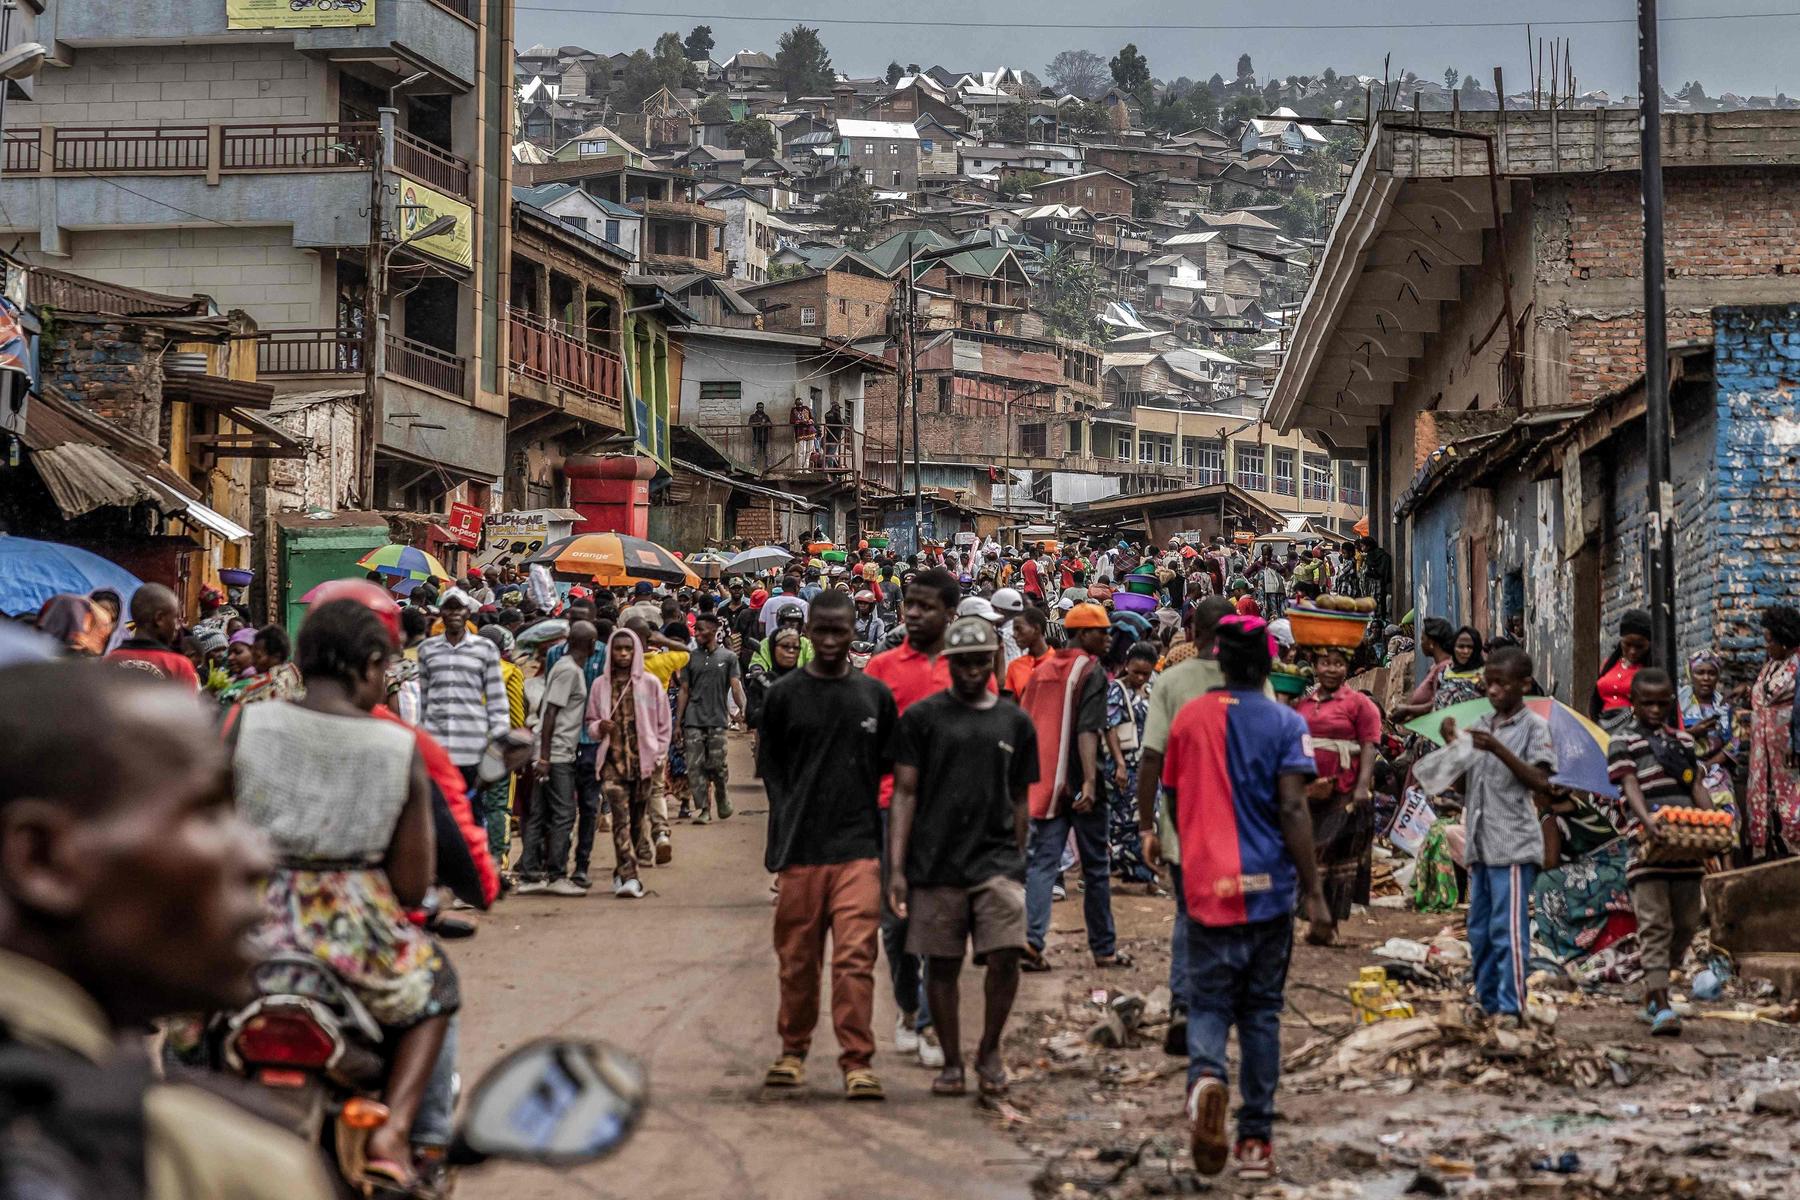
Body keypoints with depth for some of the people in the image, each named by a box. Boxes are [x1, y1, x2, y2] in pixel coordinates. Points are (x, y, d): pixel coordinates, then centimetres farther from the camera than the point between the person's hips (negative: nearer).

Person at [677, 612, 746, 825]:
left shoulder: (728, 657, 5)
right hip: (693, 720, 2)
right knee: (695, 765, -5)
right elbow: (684, 691, 13)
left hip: (717, 719, -2)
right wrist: (678, 721, 9)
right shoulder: (691, 658, 11)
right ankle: (703, 808, -1)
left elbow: (736, 686, -2)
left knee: (717, 764, -1)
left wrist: (743, 709, -16)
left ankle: (722, 798, 25)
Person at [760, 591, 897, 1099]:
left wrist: (876, 826, 6)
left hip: (858, 847, 0)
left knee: (856, 957, -10)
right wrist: (788, 825, -2)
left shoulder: (875, 695, 8)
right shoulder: (785, 694, 5)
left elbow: (888, 768, 13)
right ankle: (793, 1051, 24)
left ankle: (857, 1061, -8)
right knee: (797, 957, 8)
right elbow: (769, 767, 8)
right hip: (801, 848, 0)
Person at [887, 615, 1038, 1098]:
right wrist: (896, 868, -6)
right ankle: (951, 1063, 17)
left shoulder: (1015, 722, 10)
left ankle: (989, 1050, 8)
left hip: (997, 860, 1)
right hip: (935, 862, -1)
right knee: (942, 965, 4)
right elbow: (904, 794, 1)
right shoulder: (922, 717, 3)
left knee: (1005, 955, -12)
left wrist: (1017, 861, 15)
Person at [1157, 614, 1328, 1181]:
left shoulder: (1188, 718, 4)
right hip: (1269, 889, -1)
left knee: (1209, 1003, 6)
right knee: (1261, 1011, 11)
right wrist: (1314, 894, -12)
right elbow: (1293, 810, -13)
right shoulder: (1285, 724, -4)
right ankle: (1256, 1139, 12)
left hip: (1207, 887, 1)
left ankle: (1206, 1076, -27)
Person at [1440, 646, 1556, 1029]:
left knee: (1508, 928, -11)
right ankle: (1488, 1002, 17)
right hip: (1479, 842, 7)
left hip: (1513, 843, -7)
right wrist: (1452, 746, 0)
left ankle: (1511, 1006, -10)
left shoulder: (1533, 726, -3)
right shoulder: (1482, 725, 16)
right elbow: (1463, 783, 16)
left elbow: (1541, 781, -14)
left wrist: (1498, 749, -20)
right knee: (1480, 930, 10)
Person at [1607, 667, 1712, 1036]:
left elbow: (1697, 786, 12)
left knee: (1686, 924, 10)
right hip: (1647, 846, -6)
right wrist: (1647, 822, -29)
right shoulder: (1624, 740, 2)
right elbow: (1630, 785, -11)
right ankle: (1662, 1009, -14)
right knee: (1655, 925, -9)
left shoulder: (1683, 741, 18)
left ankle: (1653, 990, 27)